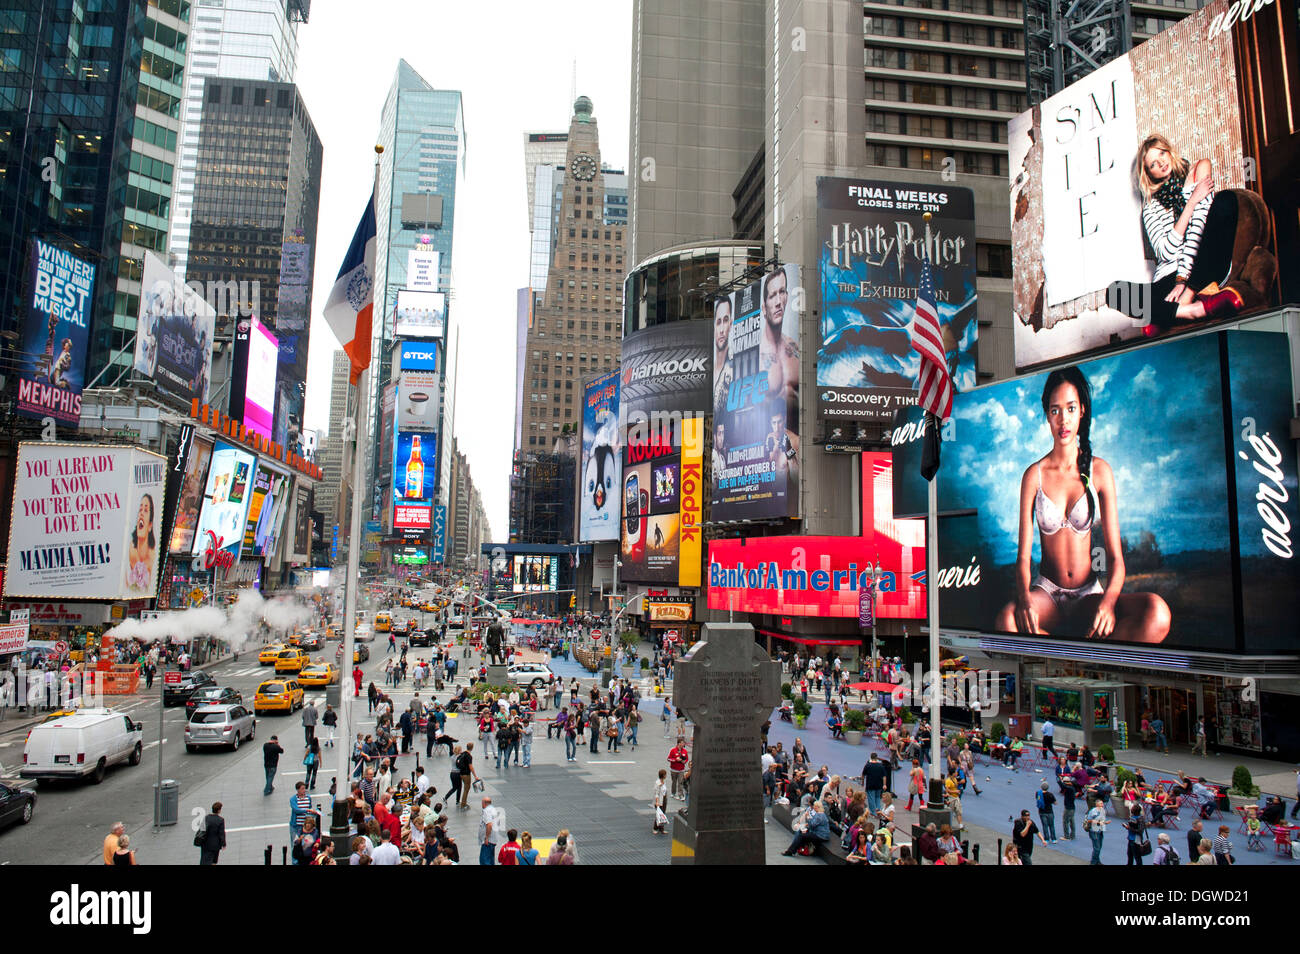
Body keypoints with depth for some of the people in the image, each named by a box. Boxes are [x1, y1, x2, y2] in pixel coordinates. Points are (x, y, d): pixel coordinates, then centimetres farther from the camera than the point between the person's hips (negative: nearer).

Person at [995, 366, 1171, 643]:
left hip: (1089, 593, 2)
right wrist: (1025, 598, -25)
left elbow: (1115, 556, -1)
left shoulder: (1100, 471, 3)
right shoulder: (1034, 474, 2)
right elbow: (1023, 555, -3)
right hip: (1046, 591, -1)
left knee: (1156, 613, -30)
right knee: (1008, 621, -36)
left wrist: (1108, 601, -22)